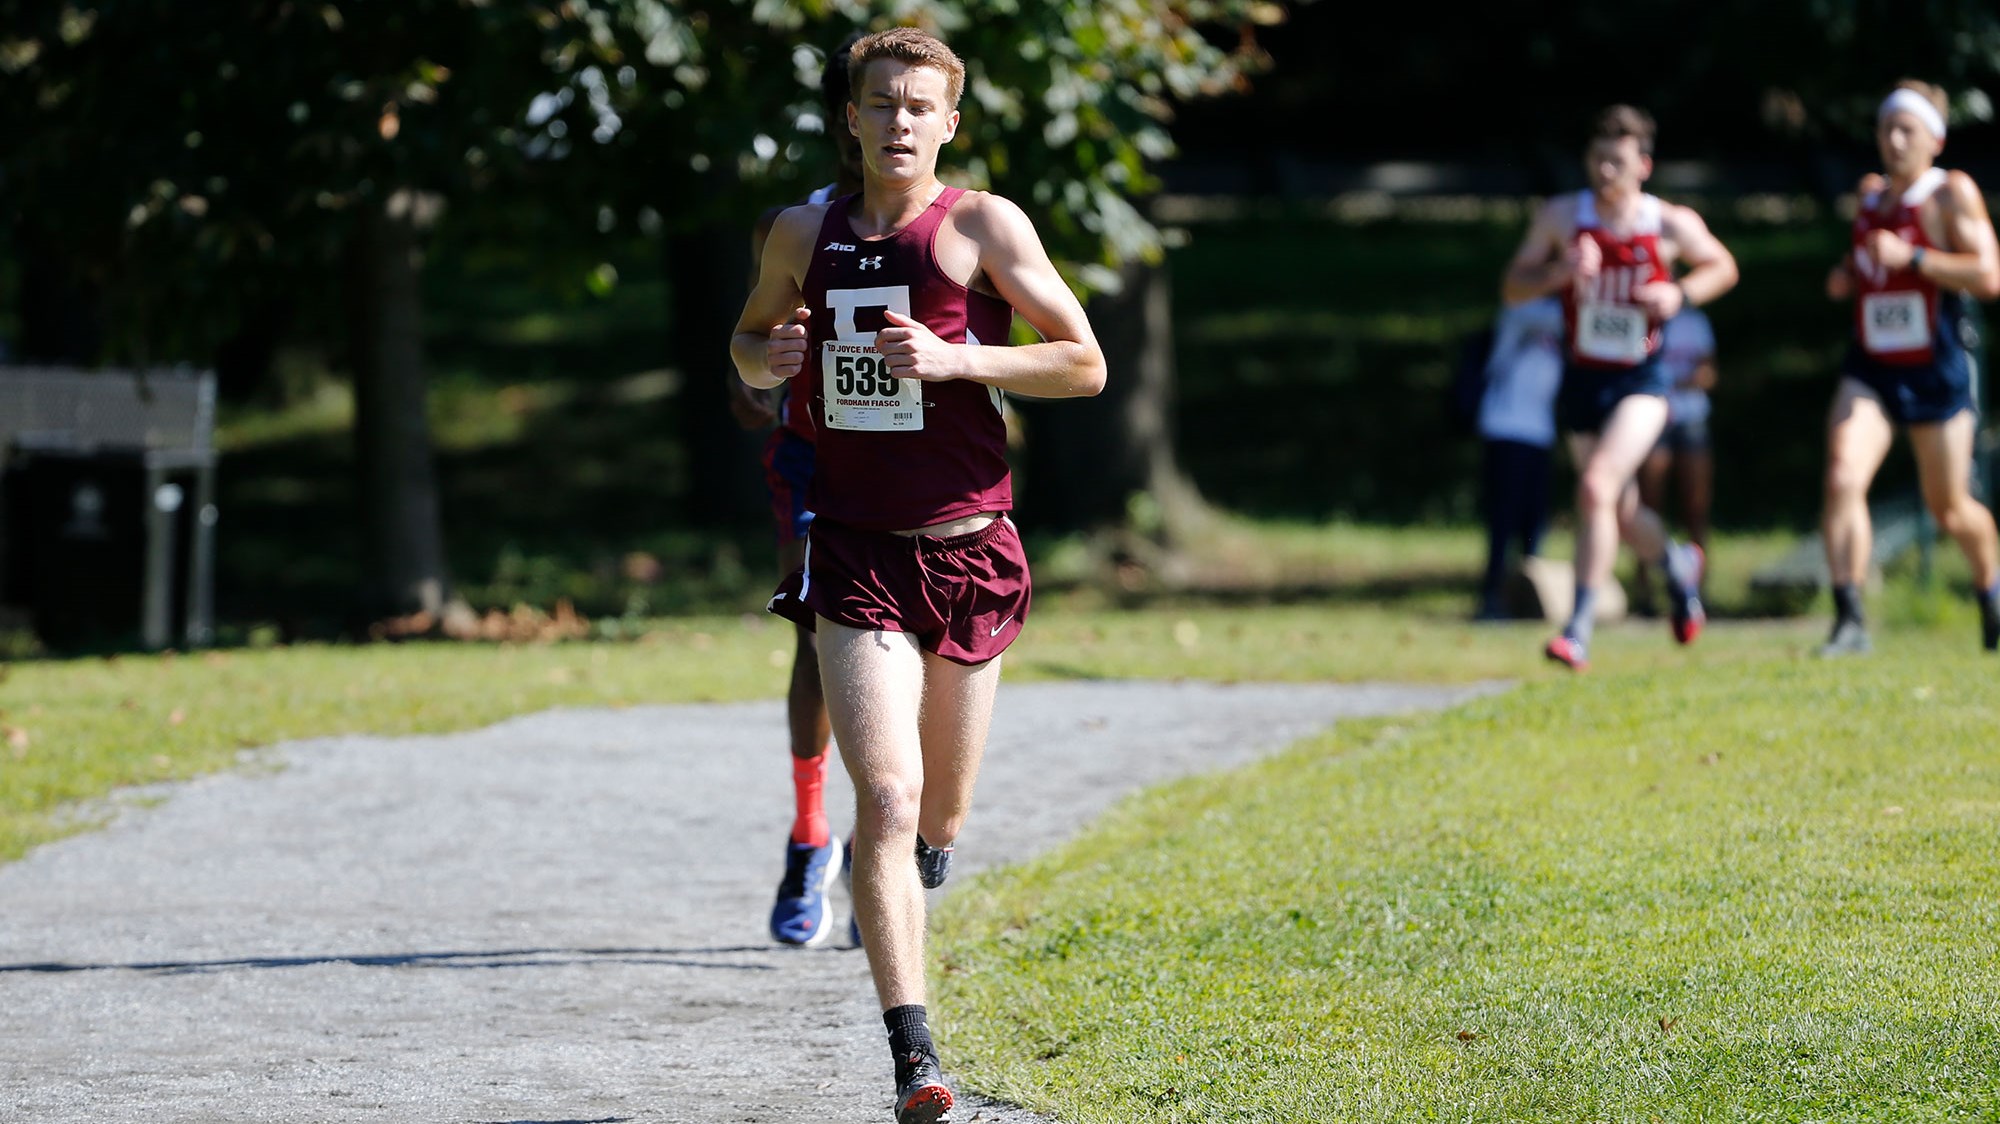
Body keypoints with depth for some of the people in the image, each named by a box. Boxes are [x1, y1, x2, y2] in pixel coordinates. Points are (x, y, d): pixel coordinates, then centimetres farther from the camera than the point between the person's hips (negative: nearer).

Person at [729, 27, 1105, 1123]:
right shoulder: (803, 233, 7)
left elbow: (1084, 364, -4)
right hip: (854, 557, 0)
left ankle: (917, 848, 51)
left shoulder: (982, 224, -3)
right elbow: (749, 339, 25)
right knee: (885, 798, -16)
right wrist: (767, 359, 0)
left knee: (937, 817, 12)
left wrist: (951, 358, -17)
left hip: (966, 550, 0)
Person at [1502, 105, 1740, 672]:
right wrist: (1559, 272, -20)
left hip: (1641, 383, -3)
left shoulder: (1671, 224, -6)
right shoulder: (1561, 216, -3)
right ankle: (1678, 564, 50)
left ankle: (1579, 630, -19)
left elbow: (1723, 267, 10)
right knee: (1623, 513, 15)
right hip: (1582, 379, 4)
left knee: (1596, 487, -23)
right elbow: (1512, 287, 0)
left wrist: (1681, 293, -10)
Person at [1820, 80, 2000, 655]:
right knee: (1842, 479, -20)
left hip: (1936, 373, -4)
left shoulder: (1952, 193, -9)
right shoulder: (1871, 194, 9)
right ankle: (1849, 620, -20)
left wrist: (1909, 258, -27)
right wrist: (1846, 275, 7)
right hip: (1869, 371, 4)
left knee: (1950, 510, 9)